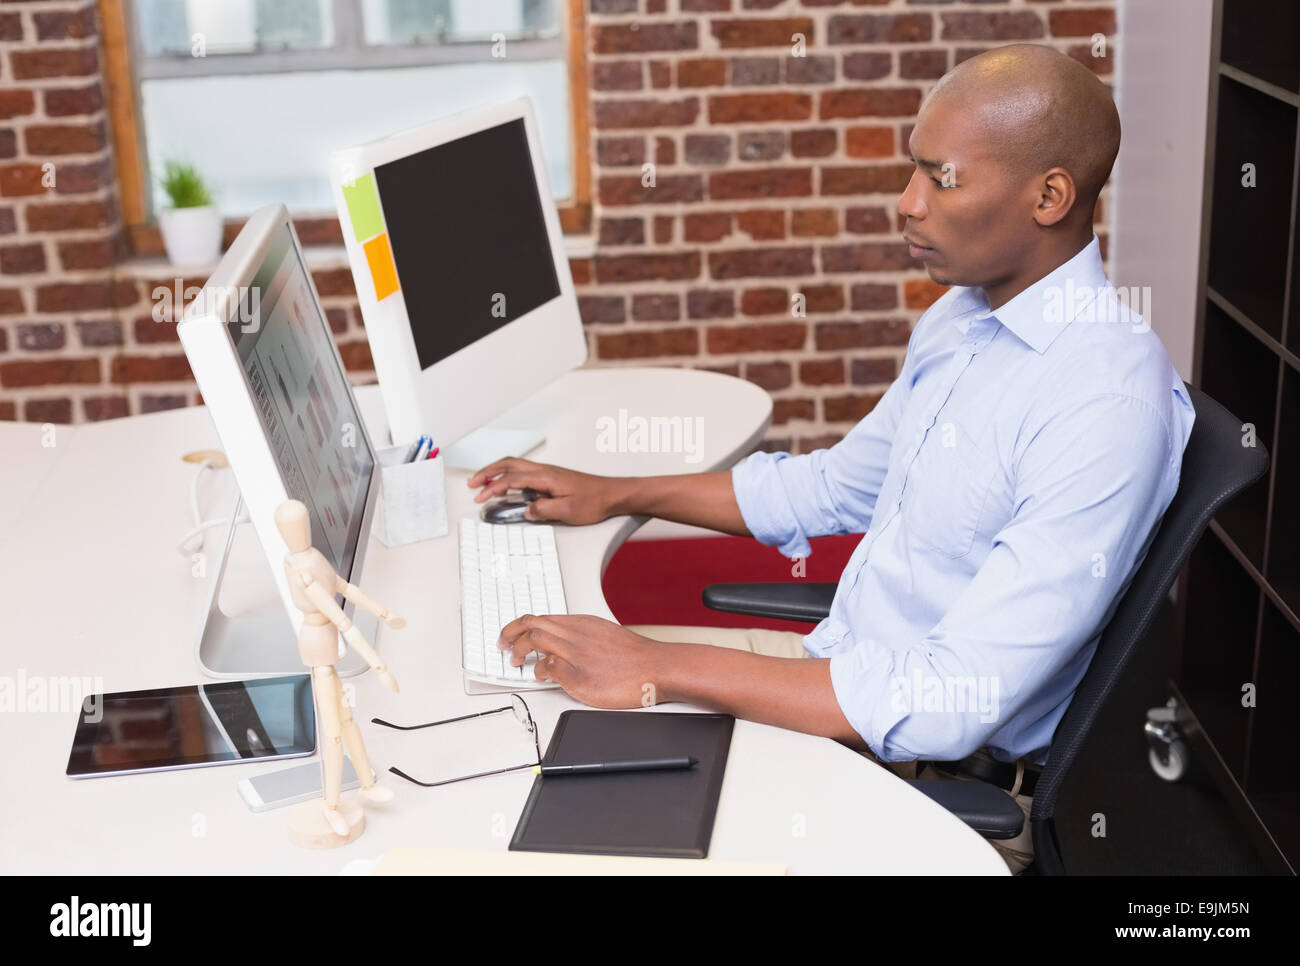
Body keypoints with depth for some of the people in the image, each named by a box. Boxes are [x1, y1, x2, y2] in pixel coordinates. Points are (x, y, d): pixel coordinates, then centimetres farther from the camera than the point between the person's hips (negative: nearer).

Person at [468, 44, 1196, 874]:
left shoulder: (1108, 402, -27)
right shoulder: (961, 317, 4)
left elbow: (956, 700, -31)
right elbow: (836, 486, 19)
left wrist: (662, 670, -30)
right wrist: (614, 495, 14)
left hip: (943, 780, -8)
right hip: (844, 666, 9)